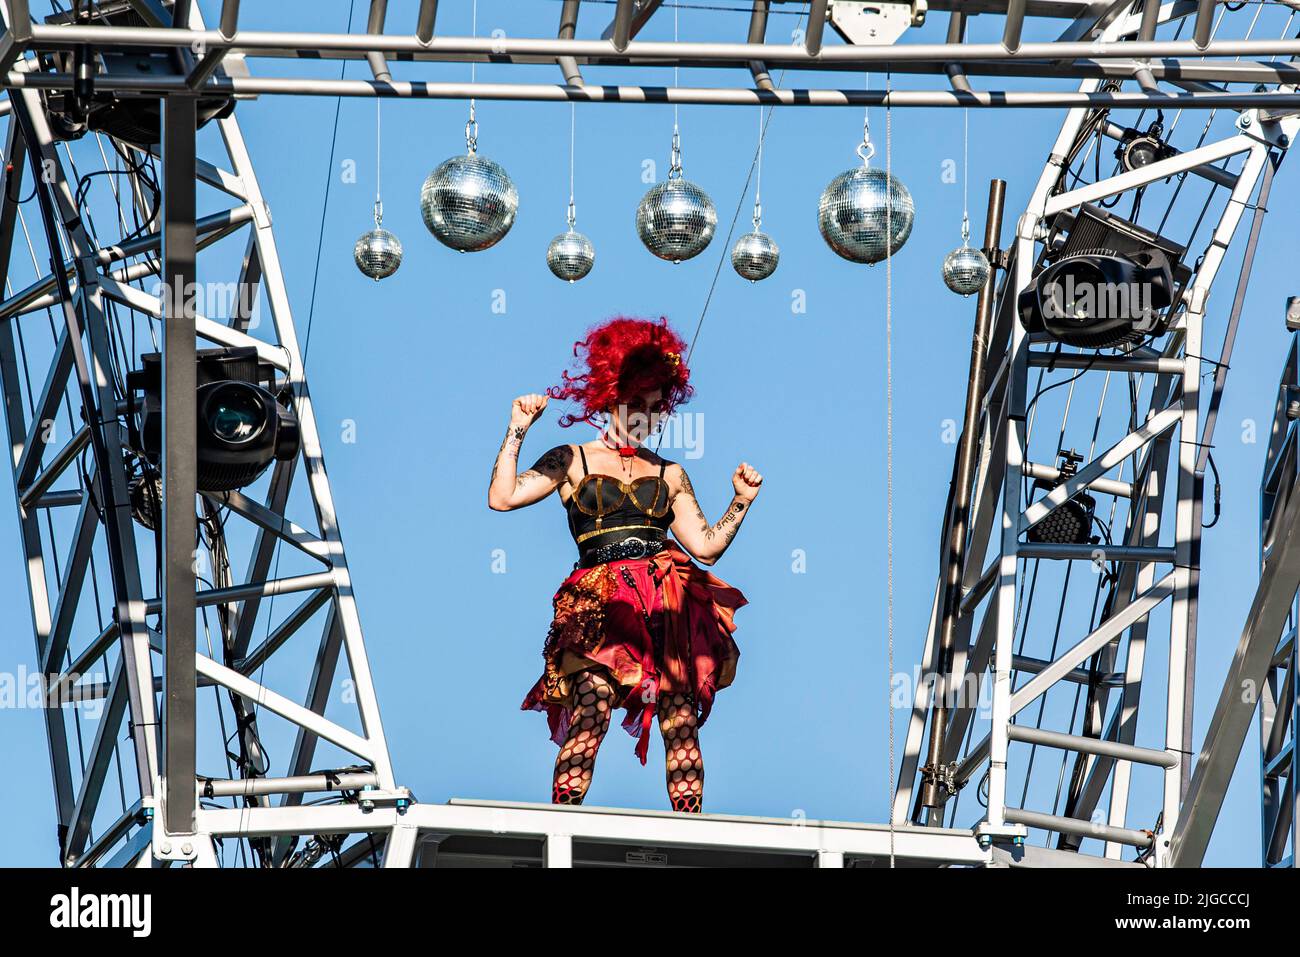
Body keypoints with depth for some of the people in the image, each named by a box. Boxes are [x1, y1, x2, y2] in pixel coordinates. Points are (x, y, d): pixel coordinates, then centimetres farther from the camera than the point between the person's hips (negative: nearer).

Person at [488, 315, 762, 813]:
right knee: (591, 710, -20)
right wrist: (517, 432, -1)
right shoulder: (572, 461, 14)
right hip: (600, 605, -3)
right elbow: (503, 497, 2)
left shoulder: (669, 474, 21)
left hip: (668, 607, 3)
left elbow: (706, 546, 18)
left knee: (681, 722, -7)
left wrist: (741, 503, 8)